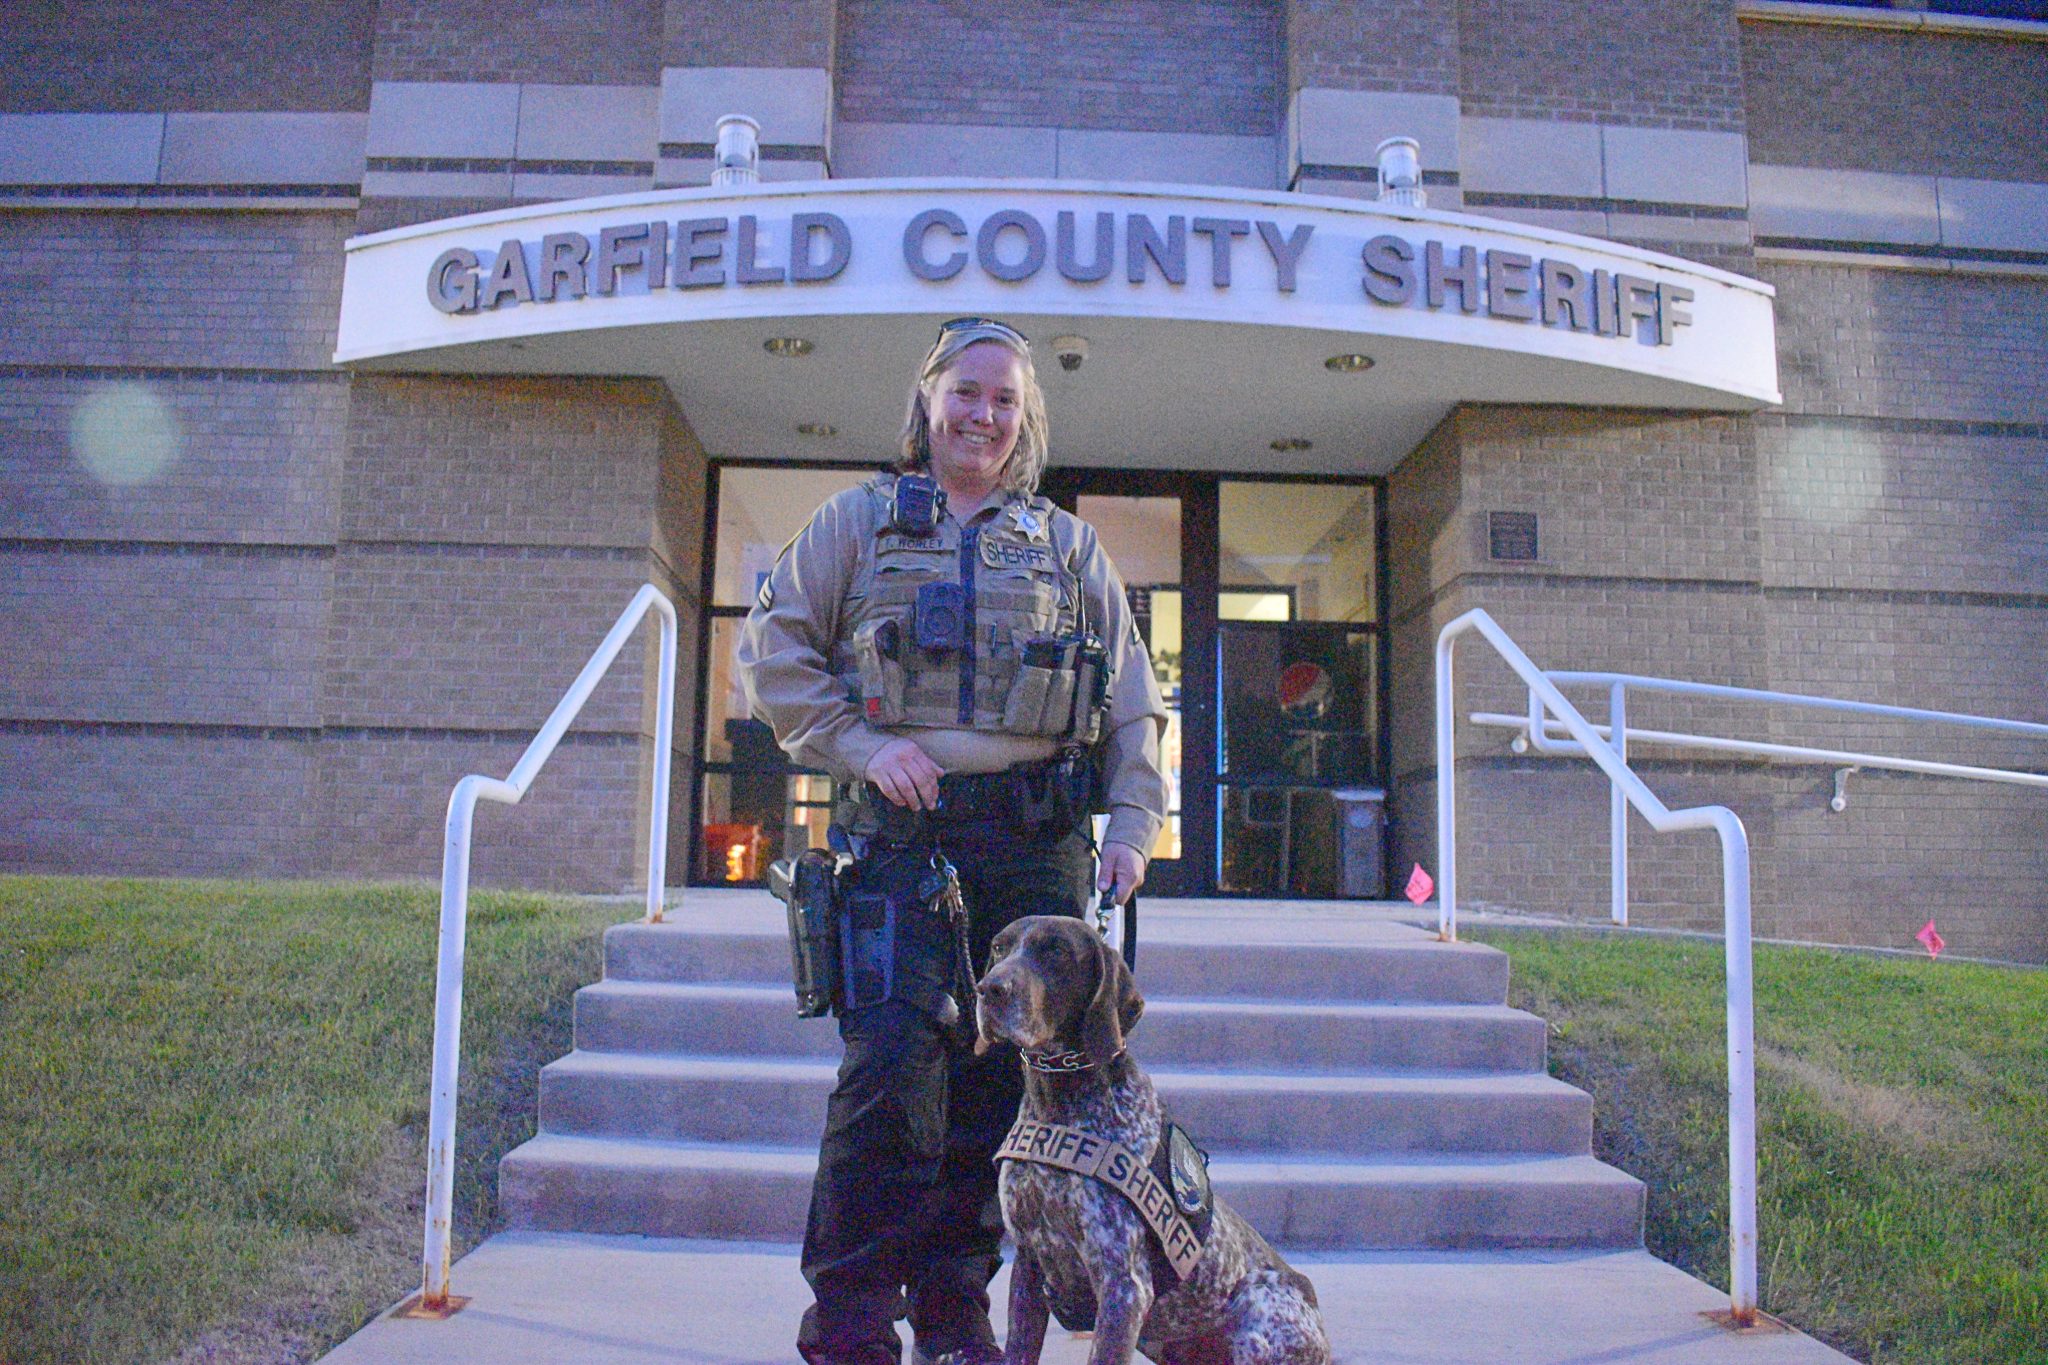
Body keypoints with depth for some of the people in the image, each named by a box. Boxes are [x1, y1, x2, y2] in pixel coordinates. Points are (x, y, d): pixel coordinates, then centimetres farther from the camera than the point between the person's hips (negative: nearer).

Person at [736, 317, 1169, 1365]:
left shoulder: (1068, 544, 17)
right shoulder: (860, 520, 12)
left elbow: (1129, 700, 16)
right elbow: (770, 652, 8)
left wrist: (1132, 824, 5)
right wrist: (860, 744, -5)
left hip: (1037, 838, 3)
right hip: (901, 831, -2)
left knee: (1006, 1069, 4)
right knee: (892, 1062, -11)